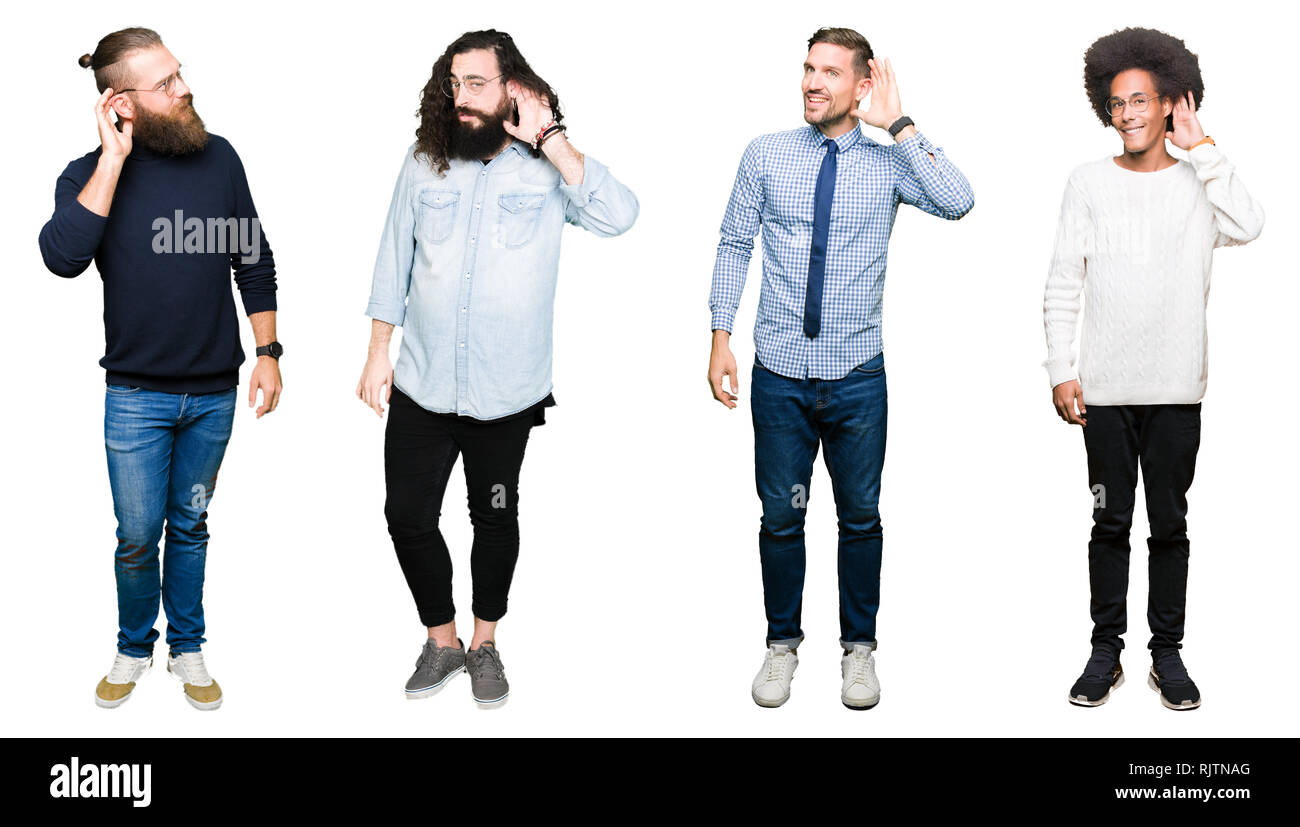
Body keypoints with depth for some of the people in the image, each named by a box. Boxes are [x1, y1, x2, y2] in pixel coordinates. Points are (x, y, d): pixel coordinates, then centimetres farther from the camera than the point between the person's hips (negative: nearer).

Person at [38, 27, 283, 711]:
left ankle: (187, 647, 32)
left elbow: (253, 261, 7)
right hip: (136, 394, -2)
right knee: (137, 535, 7)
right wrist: (114, 159, -23)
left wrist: (268, 352, 4)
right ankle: (134, 647, 30)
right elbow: (63, 256, -27)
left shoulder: (218, 157, -1)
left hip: (214, 393, 2)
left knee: (190, 525, 16)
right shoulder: (89, 175, -7)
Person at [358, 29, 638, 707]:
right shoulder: (425, 163, 2)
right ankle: (442, 642, 27)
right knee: (408, 516, 6)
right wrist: (377, 354, 7)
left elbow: (619, 215, -24)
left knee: (495, 520, 13)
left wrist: (548, 139, -21)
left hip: (506, 395, -2)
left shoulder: (547, 169, -6)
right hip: (421, 388, 2)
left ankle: (485, 643, 33)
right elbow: (394, 262, 8)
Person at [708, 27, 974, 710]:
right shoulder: (766, 154, 1)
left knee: (860, 516, 11)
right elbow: (734, 245, 5)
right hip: (779, 371, 1)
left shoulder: (889, 161, -2)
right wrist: (721, 336, -2)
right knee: (781, 516, 9)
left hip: (858, 376, 0)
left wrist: (898, 125, -16)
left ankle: (858, 647, 28)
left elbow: (958, 203, -20)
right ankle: (781, 644, 28)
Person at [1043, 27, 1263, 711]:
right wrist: (1060, 370, -1)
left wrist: (1200, 149, -11)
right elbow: (1062, 284, 5)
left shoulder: (1200, 182, 3)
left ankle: (1167, 654, 17)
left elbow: (1247, 226, -19)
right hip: (1104, 390, 0)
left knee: (1170, 524, 7)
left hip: (1177, 389, 0)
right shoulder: (1088, 183, 5)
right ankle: (1105, 653, 17)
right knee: (1110, 524, 7)